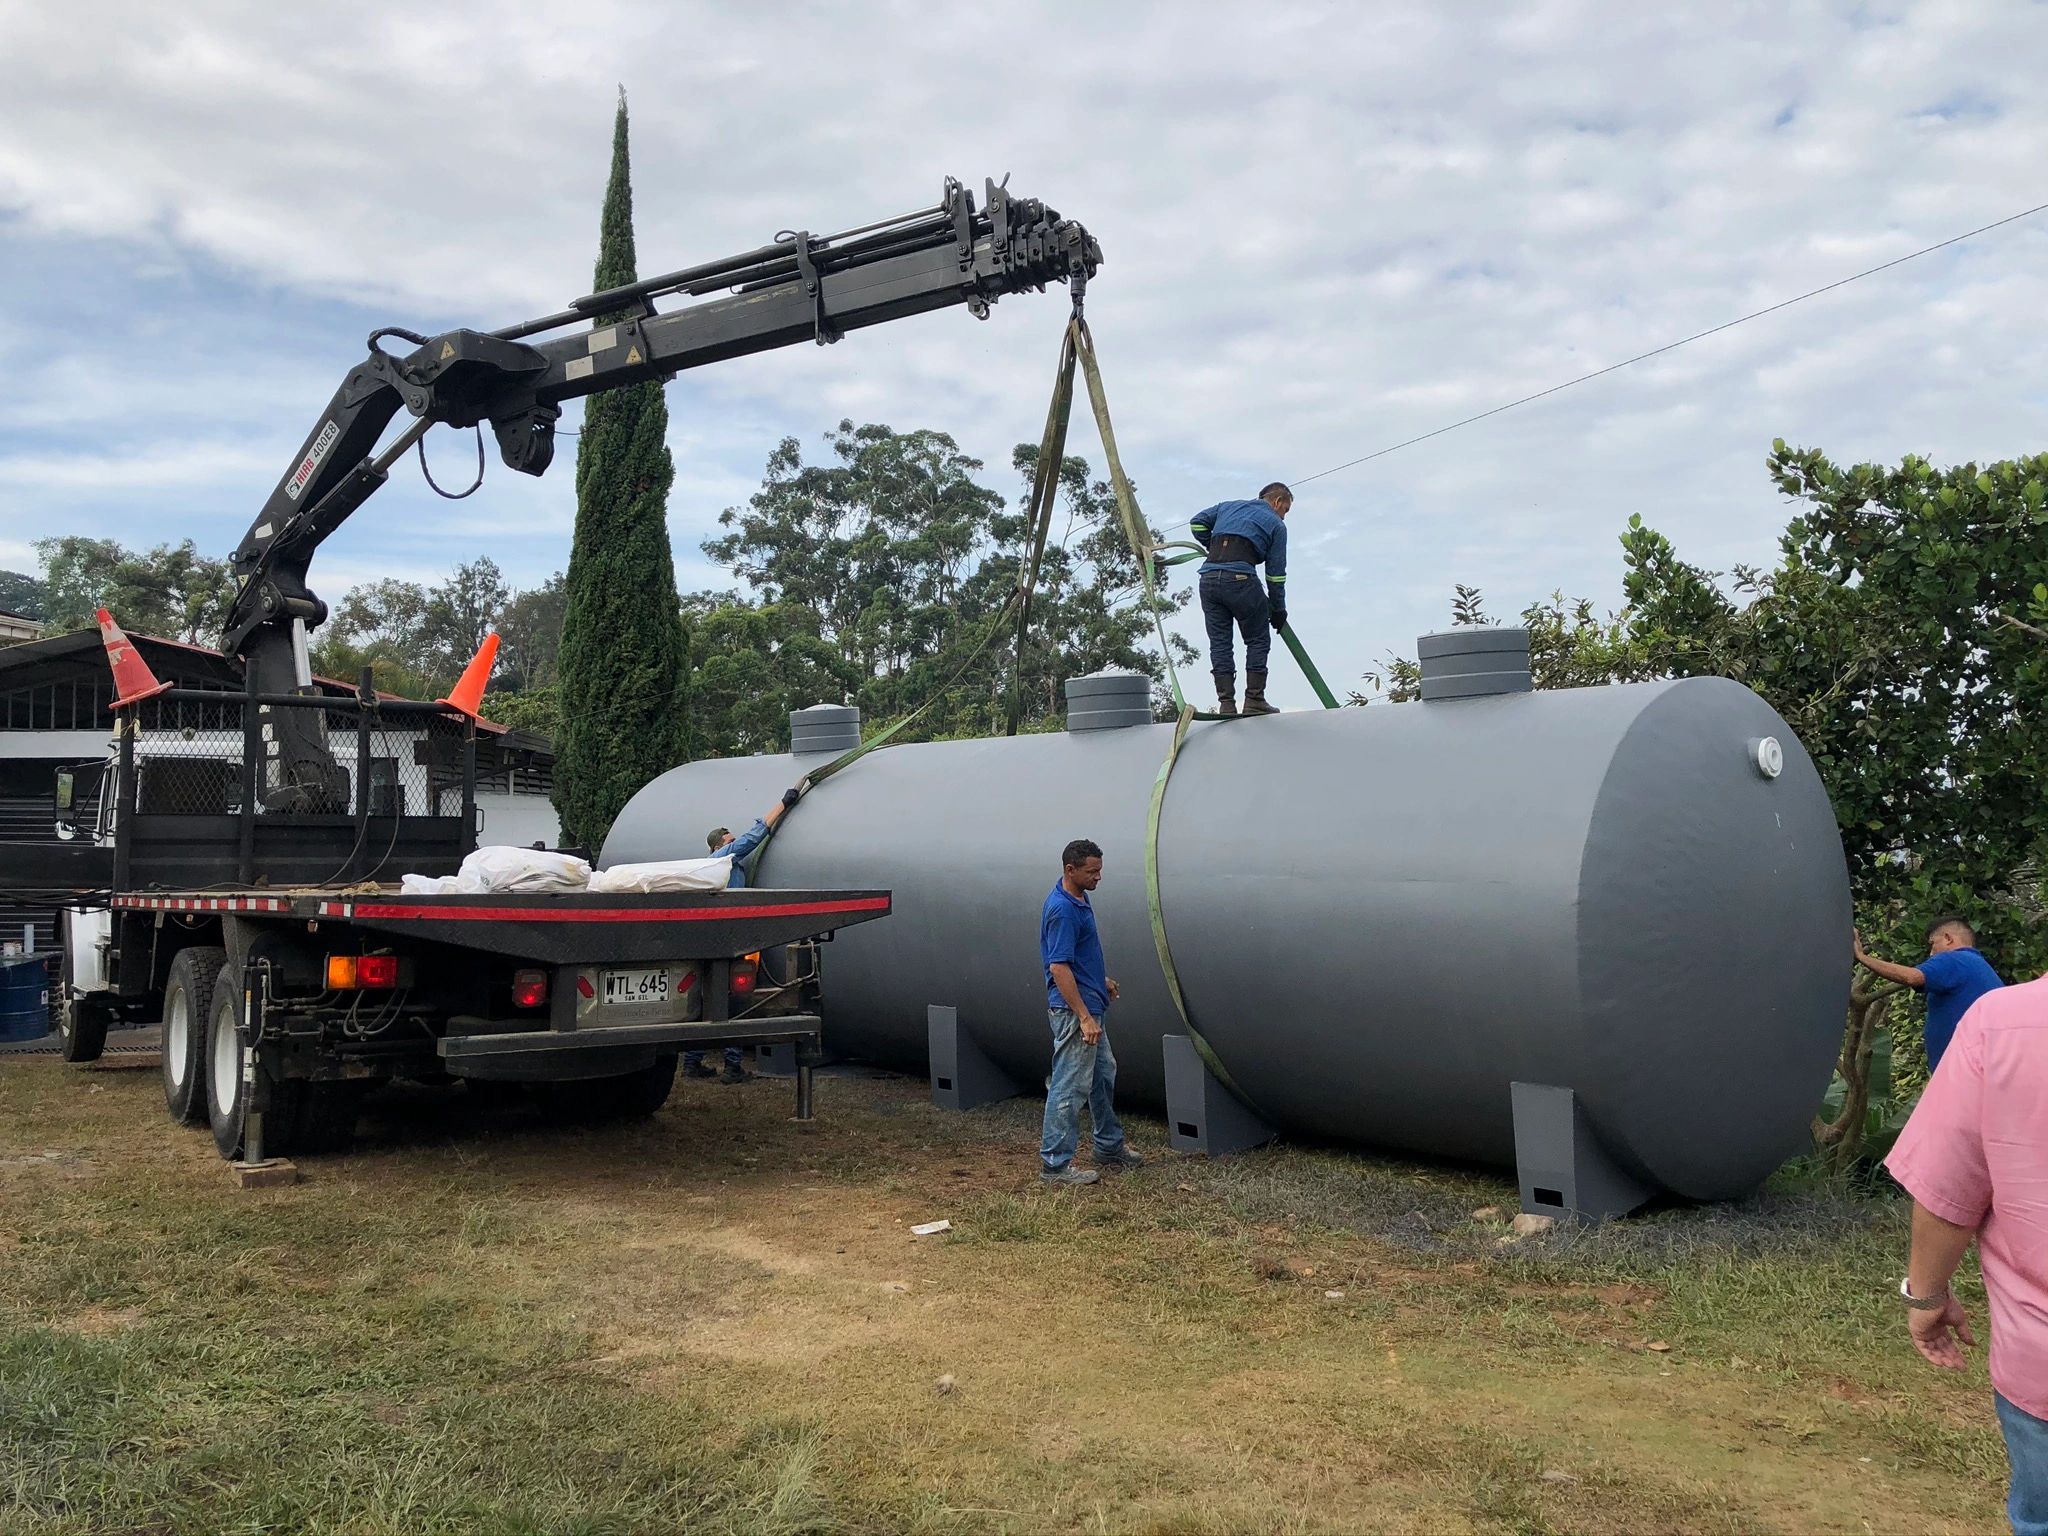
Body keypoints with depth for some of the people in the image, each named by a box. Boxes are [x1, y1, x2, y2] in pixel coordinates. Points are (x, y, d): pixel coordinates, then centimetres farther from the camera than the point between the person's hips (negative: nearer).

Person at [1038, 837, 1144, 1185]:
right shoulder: (1062, 909, -23)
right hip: (1073, 1011, -11)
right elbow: (1058, 967, -26)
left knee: (1103, 1075, 21)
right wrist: (1084, 1018, -26)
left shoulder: (1079, 899, 7)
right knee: (1069, 1087, -3)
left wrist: (1102, 980, 26)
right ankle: (1054, 1164, 5)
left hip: (1090, 1006, 11)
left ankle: (1110, 1147, 34)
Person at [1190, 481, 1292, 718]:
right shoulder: (1276, 524, 14)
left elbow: (1197, 523, 21)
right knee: (1258, 641, 9)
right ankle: (1254, 701, 6)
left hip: (1208, 580, 5)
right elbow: (1276, 573, 10)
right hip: (1240, 579, -5)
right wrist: (1278, 610, 17)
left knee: (1220, 643, 8)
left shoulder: (1227, 507, 27)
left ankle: (1226, 704, 5)